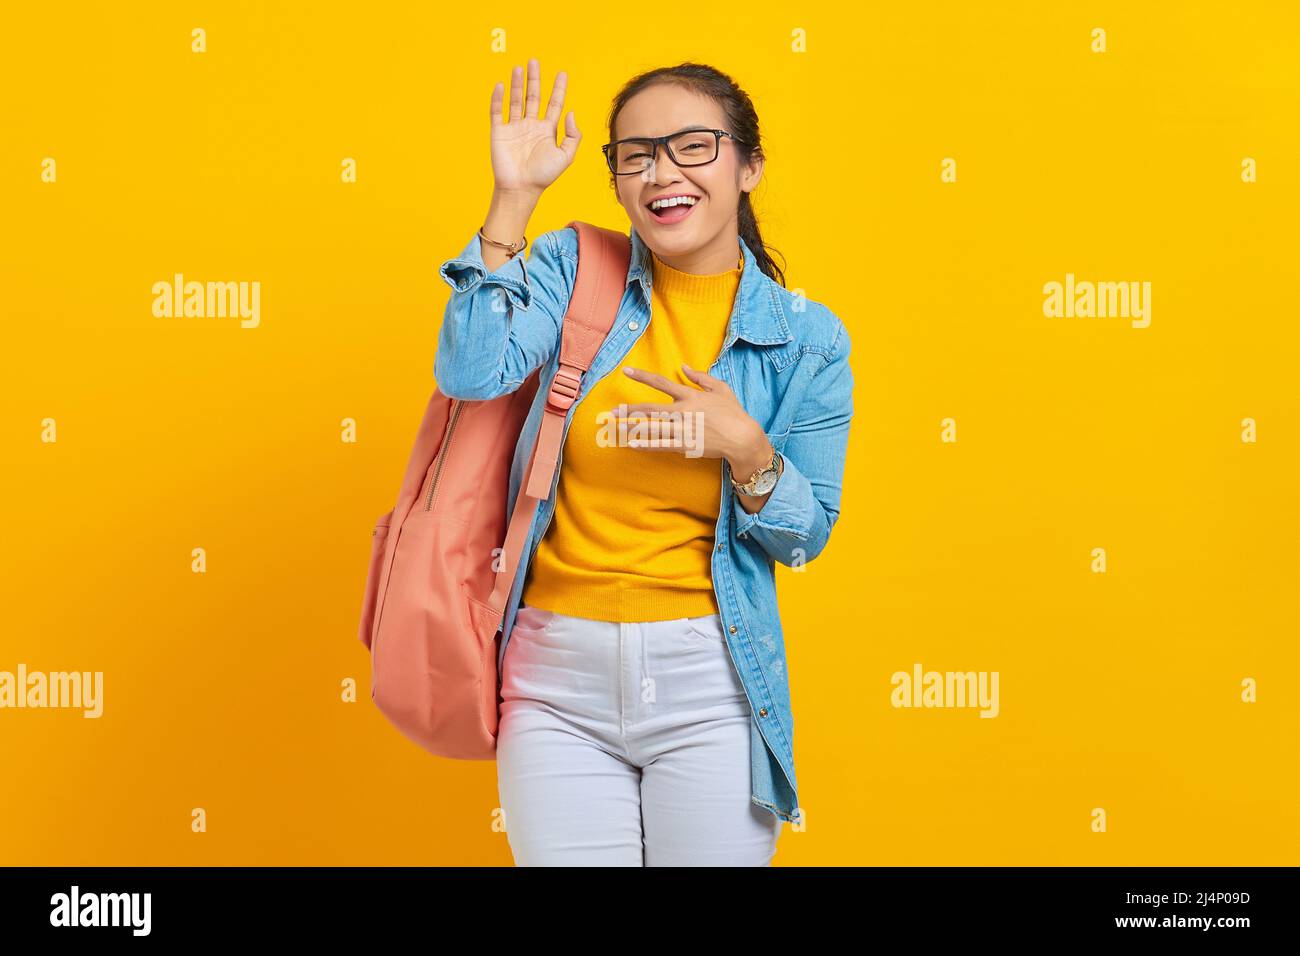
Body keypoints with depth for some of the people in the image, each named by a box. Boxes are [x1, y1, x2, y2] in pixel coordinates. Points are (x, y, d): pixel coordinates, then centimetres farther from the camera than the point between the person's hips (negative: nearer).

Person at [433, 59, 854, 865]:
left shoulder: (808, 339, 0)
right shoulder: (575, 269, 1)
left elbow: (805, 537, 4)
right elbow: (470, 374, -16)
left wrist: (746, 449, -16)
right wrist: (514, 199, -15)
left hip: (708, 681, 0)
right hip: (557, 675, 1)